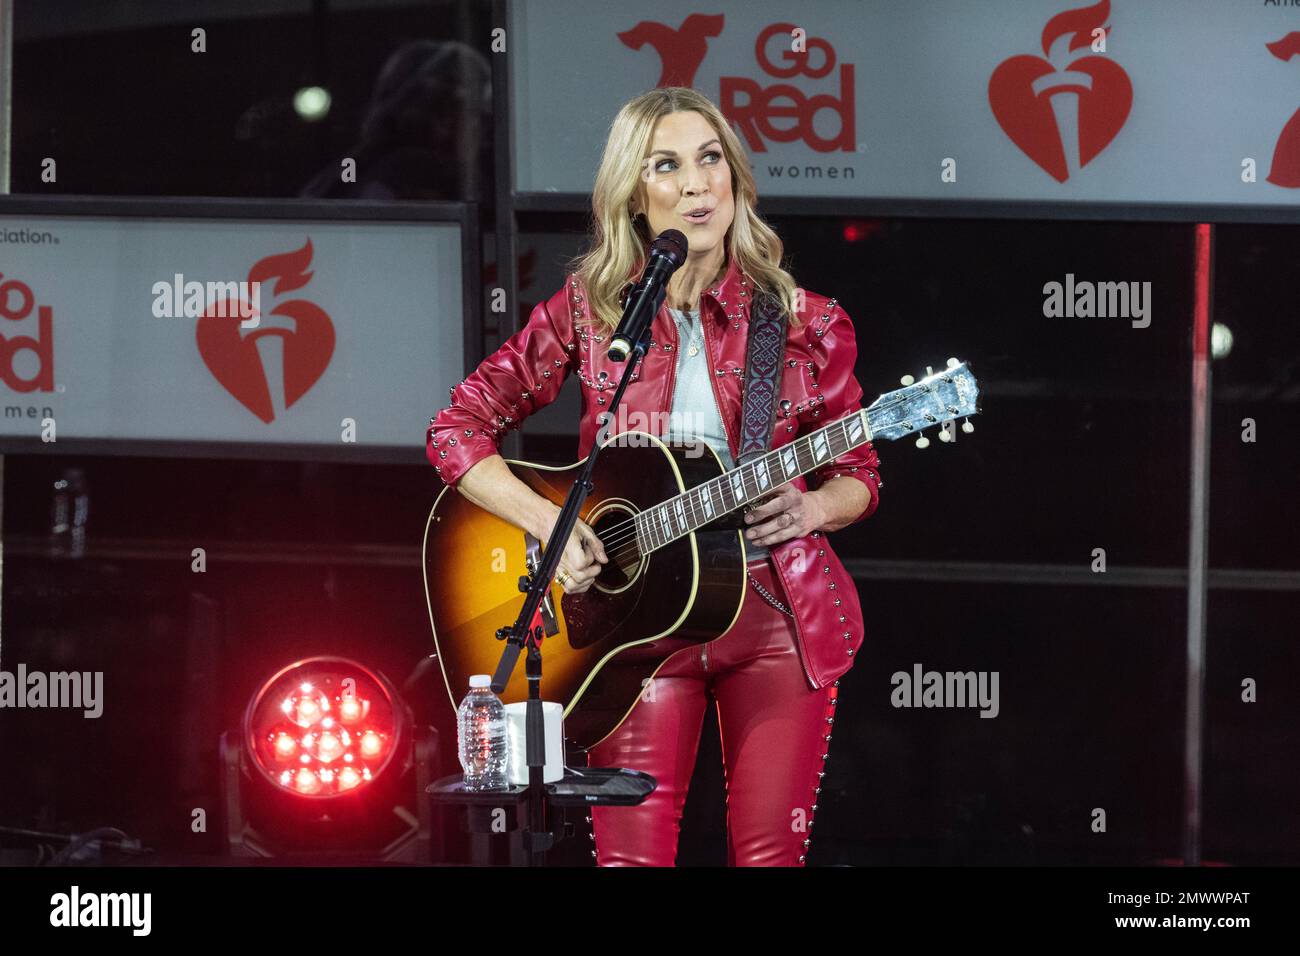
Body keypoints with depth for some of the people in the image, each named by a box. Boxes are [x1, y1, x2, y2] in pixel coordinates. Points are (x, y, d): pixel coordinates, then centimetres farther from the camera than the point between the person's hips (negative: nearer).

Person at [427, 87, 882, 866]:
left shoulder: (805, 325, 0)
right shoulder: (589, 312, 0)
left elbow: (857, 475, 10)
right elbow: (456, 432, 1)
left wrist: (810, 509, -13)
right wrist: (547, 523, -13)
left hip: (777, 609, 0)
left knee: (770, 854, -1)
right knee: (633, 856, -6)